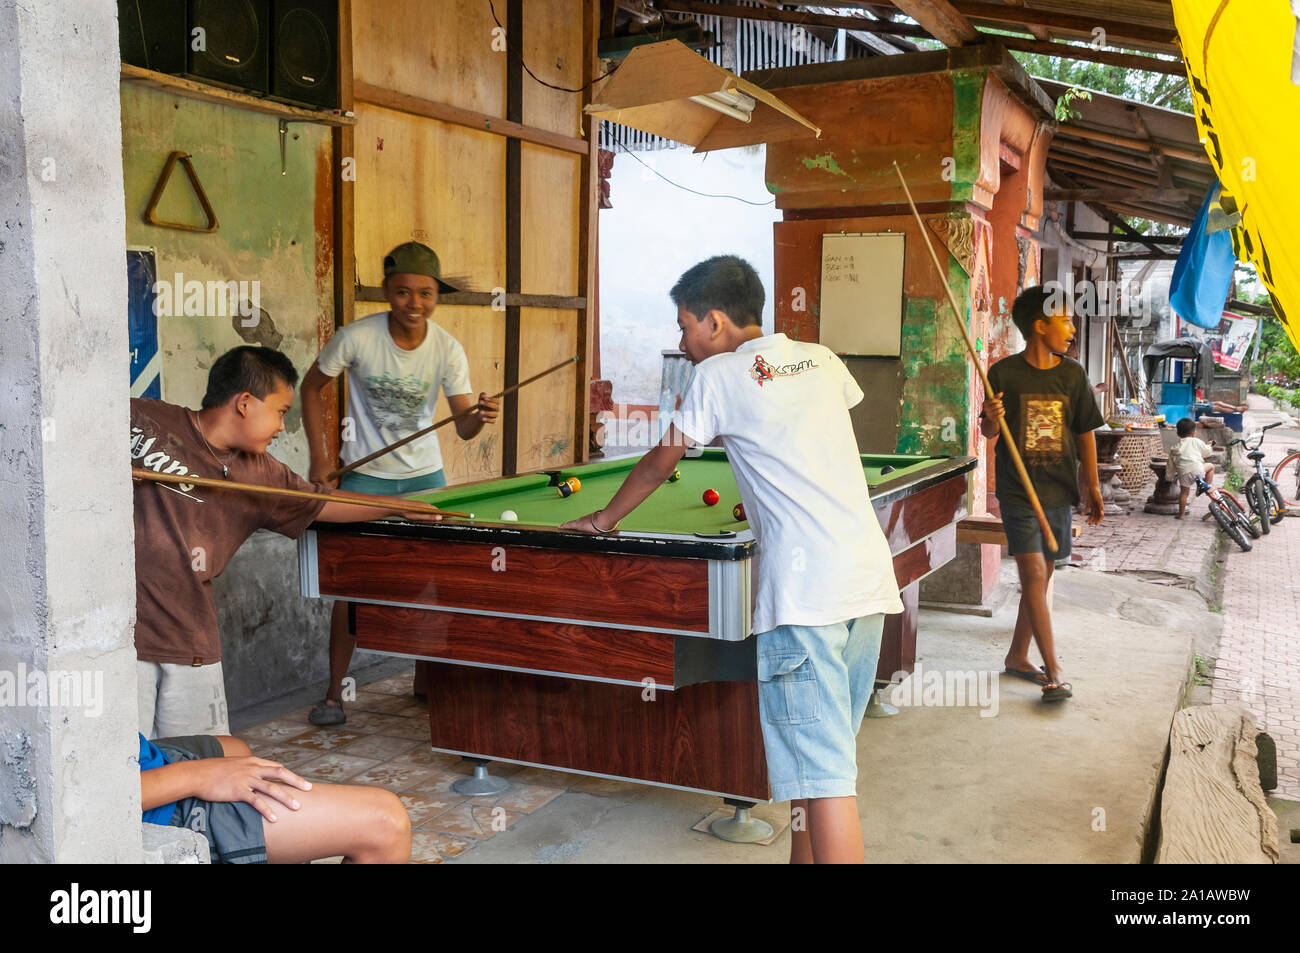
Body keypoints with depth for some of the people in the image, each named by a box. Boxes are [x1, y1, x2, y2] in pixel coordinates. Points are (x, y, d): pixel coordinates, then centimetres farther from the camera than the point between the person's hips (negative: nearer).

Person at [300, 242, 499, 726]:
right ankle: (334, 691, 5)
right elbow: (312, 387, -3)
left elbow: (463, 425, -14)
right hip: (365, 474, -2)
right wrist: (319, 456, -8)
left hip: (425, 473, 3)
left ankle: (425, 679, 22)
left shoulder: (447, 349, -13)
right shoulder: (357, 338, -18)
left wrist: (478, 417, -37)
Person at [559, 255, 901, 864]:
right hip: (873, 578, 7)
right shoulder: (824, 361, 17)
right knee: (820, 752, 16)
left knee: (823, 774, -9)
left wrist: (603, 520, 26)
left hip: (805, 589, -7)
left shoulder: (718, 376, 2)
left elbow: (658, 466, 11)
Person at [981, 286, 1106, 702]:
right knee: (1033, 574, -11)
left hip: (1058, 491, 4)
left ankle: (1017, 656, 24)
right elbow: (990, 432, 3)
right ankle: (1054, 670, -7)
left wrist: (1093, 487, 7)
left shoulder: (1072, 374, 5)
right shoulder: (1005, 372, -5)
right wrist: (990, 418, -21)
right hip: (1018, 490, -4)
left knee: (1040, 576, 10)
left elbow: (1085, 434, 11)